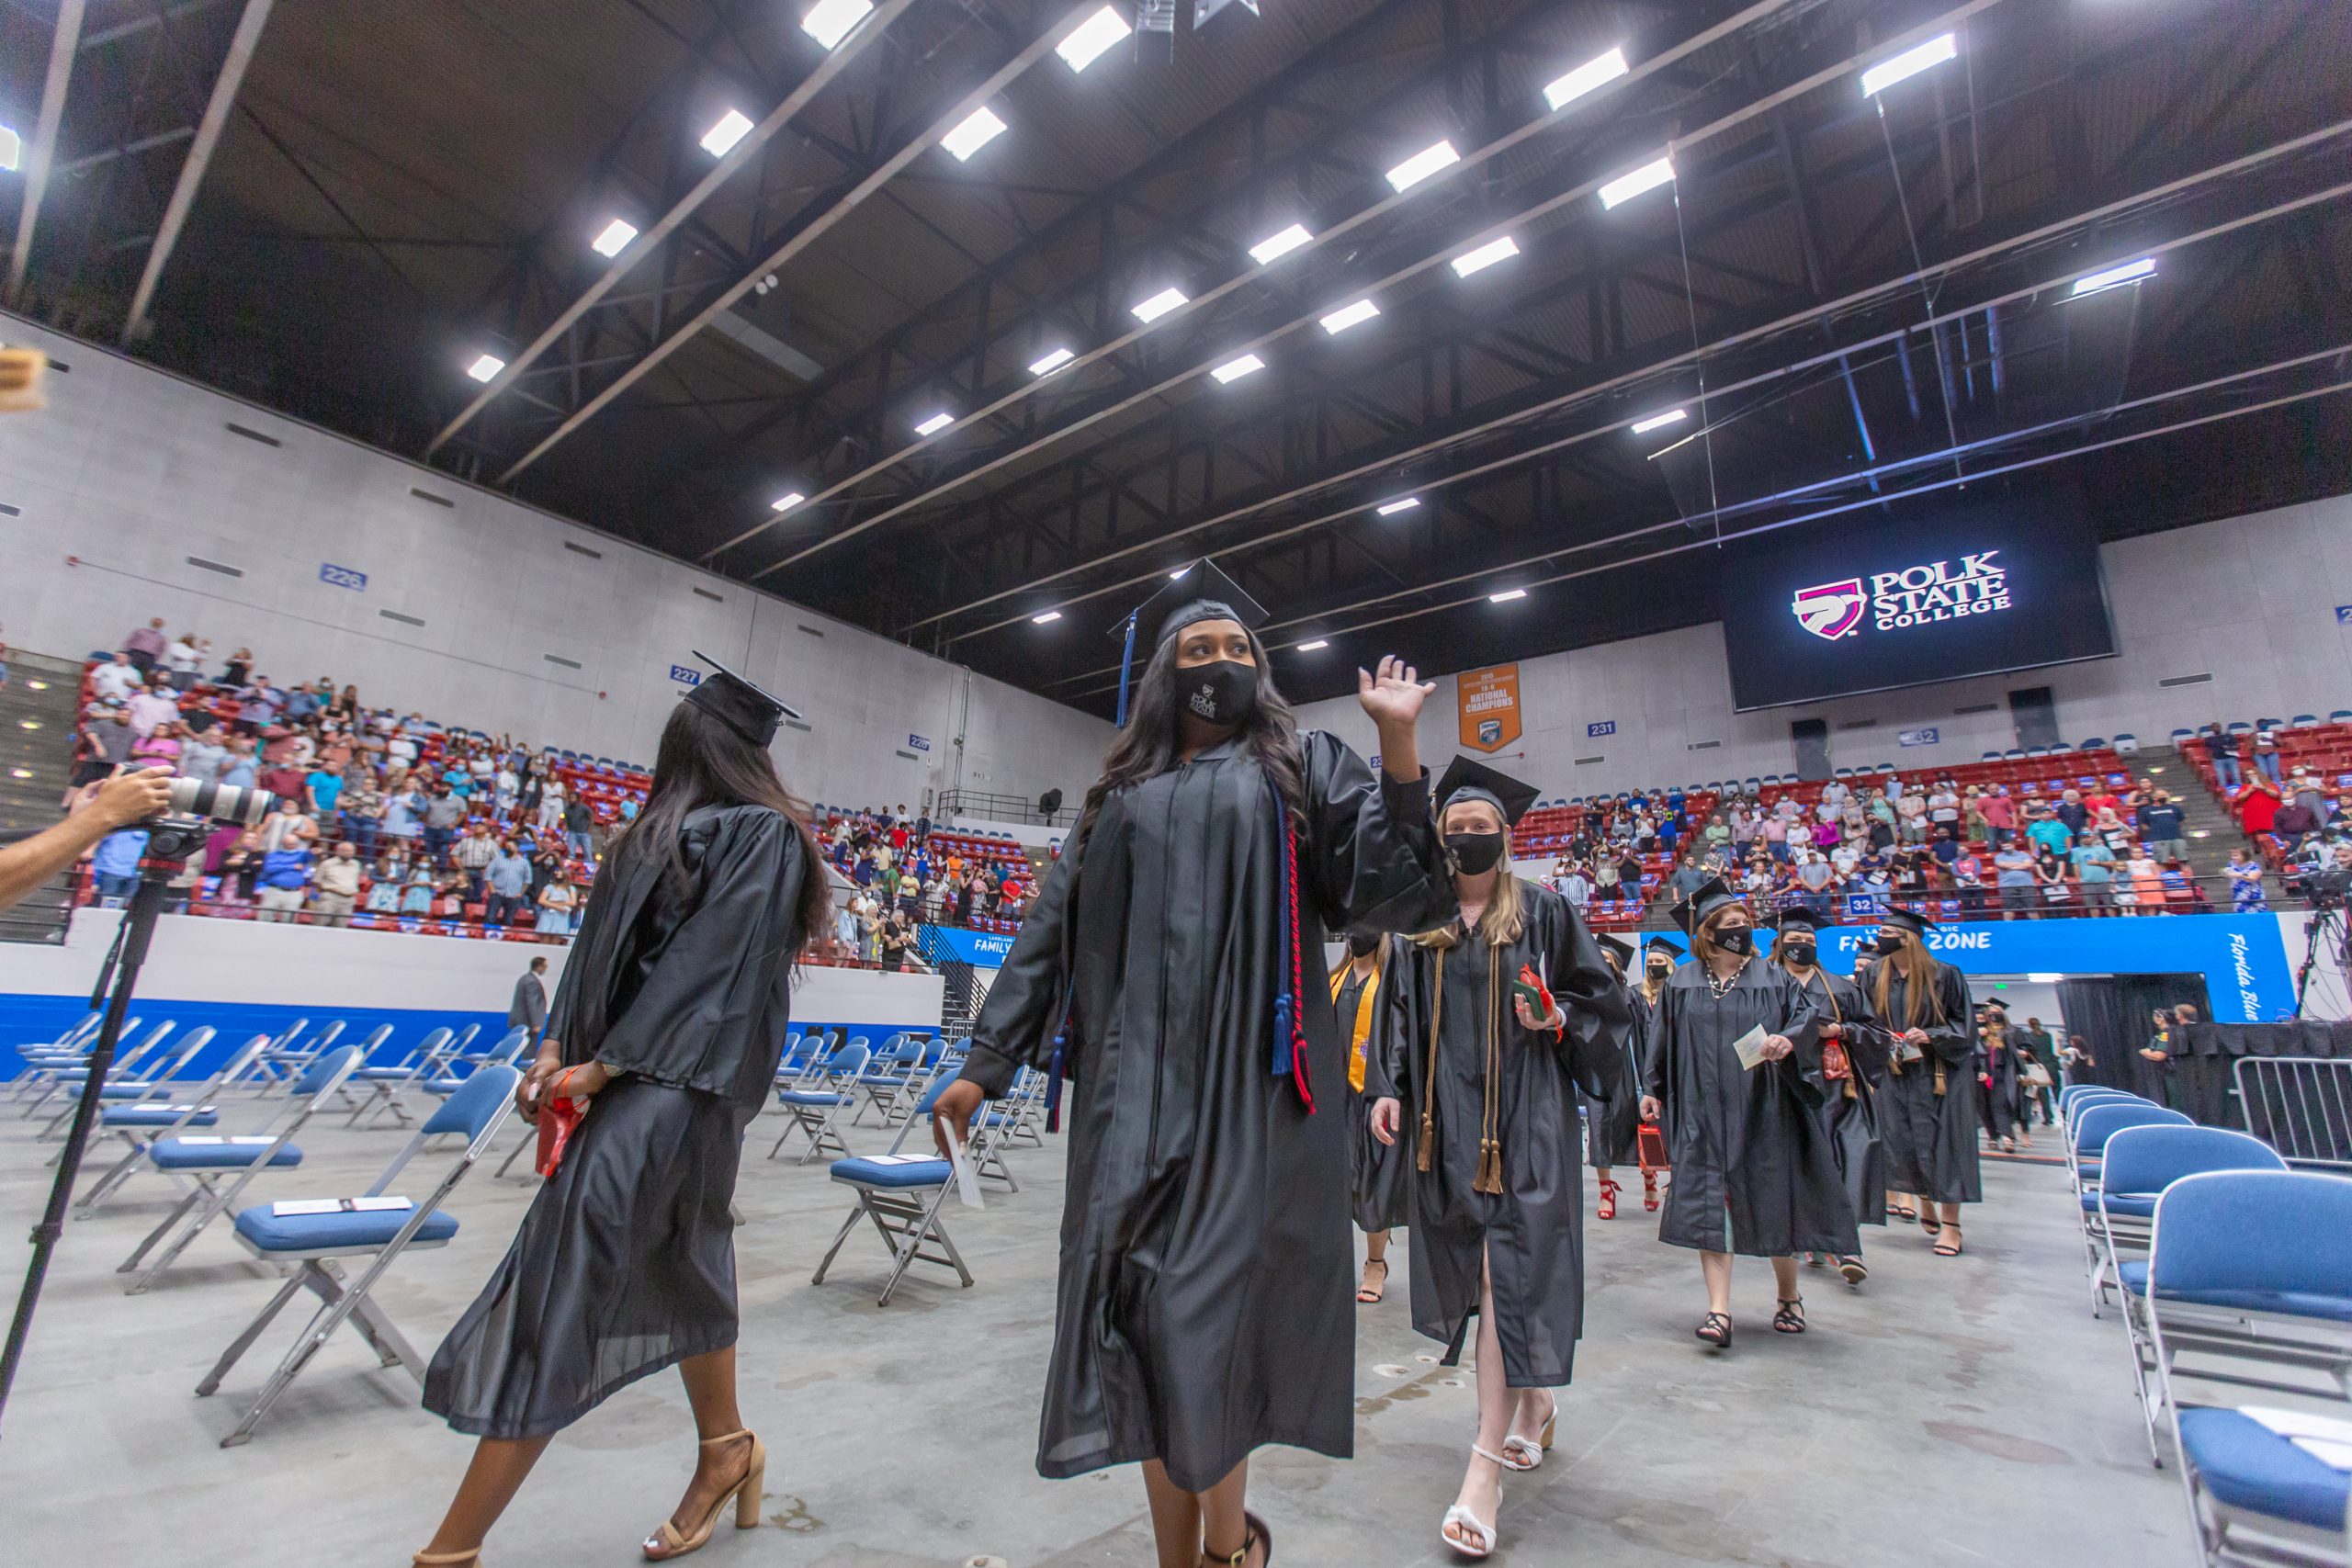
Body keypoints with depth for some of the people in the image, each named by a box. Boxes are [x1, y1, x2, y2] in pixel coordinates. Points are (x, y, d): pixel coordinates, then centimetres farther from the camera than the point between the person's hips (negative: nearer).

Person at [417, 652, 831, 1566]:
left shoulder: (761, 834, -10)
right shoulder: (663, 831, 14)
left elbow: (714, 964, -16)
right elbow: (603, 947, 11)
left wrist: (605, 1064, -14)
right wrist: (557, 1047, -2)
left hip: (681, 1080, -8)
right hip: (638, 1072, 8)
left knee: (564, 1287, -6)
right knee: (679, 1269, 17)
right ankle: (726, 1451, 35)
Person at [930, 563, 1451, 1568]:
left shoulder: (1302, 770, 9)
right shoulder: (1121, 796, 17)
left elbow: (1398, 891, -3)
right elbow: (1052, 931, 14)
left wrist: (1397, 740, -13)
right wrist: (987, 1062, 9)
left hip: (1248, 1082, -3)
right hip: (1134, 1086, 3)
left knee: (1207, 1303, -1)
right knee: (1145, 1307, 5)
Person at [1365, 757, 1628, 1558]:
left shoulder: (1543, 911, -1)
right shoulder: (1420, 924, 8)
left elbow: (1602, 996, 4)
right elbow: (1401, 1013, 11)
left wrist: (1557, 1019, -16)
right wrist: (1388, 1088, 1)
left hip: (1522, 1112, -4)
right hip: (1447, 1115, 4)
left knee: (1507, 1268, -8)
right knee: (1472, 1267, 13)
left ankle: (1486, 1462, -2)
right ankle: (1534, 1394, 38)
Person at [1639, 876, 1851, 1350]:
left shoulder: (1774, 978, 4)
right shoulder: (1682, 983, 5)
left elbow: (1808, 1018, -5)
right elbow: (1664, 1042, 10)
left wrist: (1788, 1040, -26)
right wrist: (1654, 1090, 10)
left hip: (1764, 1111, 0)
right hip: (1705, 1113, 0)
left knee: (1774, 1203, 9)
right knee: (1709, 1203, -5)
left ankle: (1788, 1297, 32)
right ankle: (1719, 1309, -2)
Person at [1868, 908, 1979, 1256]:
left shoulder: (1943, 975, -7)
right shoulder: (1876, 977, 5)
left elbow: (1963, 1023, -3)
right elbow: (1869, 1021, 13)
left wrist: (1930, 1036, -18)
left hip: (1938, 1074, -4)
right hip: (1896, 1074, 4)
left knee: (1939, 1145, -2)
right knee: (1902, 1143, 3)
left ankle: (1950, 1222, 6)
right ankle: (1923, 1202, 24)